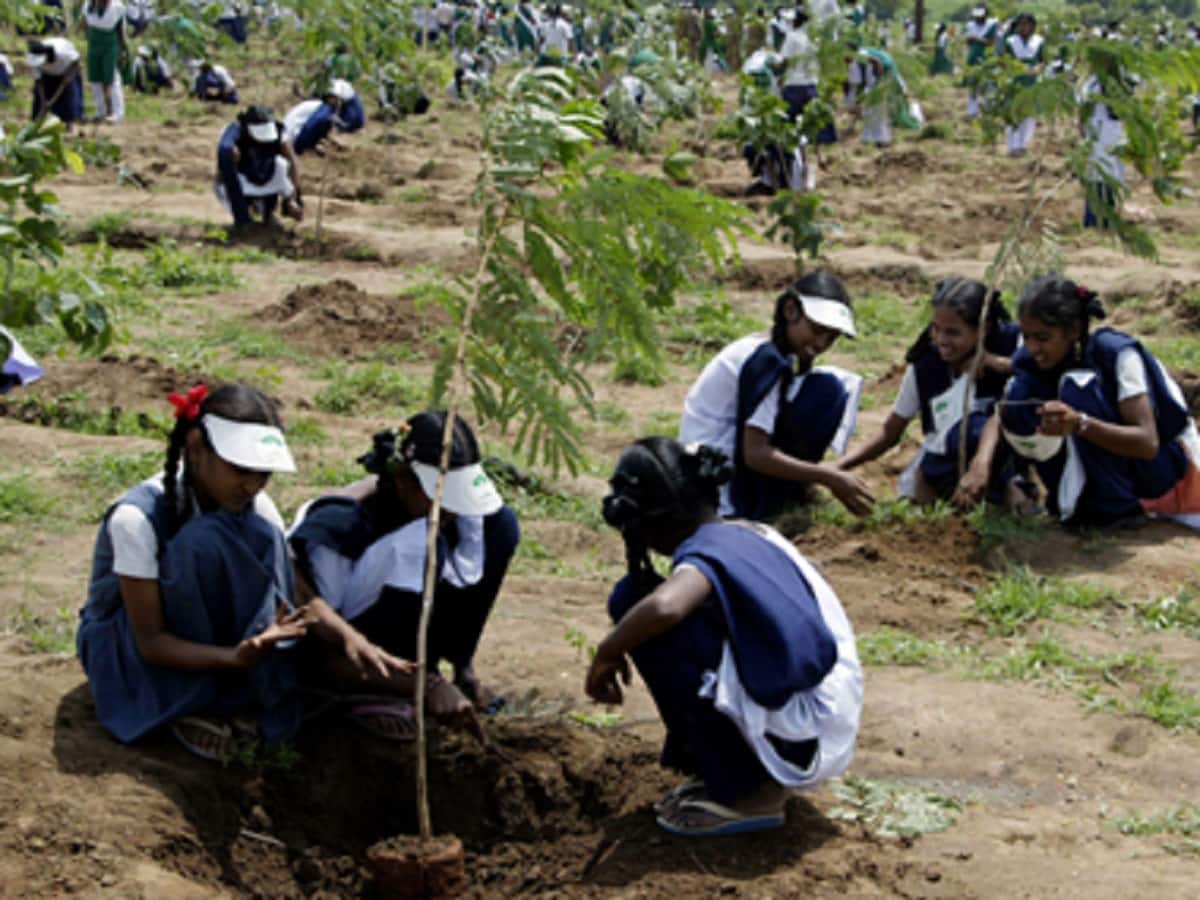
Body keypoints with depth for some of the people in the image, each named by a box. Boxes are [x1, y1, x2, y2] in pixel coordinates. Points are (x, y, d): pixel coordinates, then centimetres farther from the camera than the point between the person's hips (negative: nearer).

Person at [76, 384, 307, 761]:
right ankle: (193, 707, -18)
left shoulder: (255, 506, -13)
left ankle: (243, 699, -17)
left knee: (260, 536, -22)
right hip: (126, 655, -5)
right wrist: (236, 656, -43)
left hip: (211, 632, 5)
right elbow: (150, 642, -27)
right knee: (203, 541, -32)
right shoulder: (137, 517, -29)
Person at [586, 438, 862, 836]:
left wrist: (607, 653, -17)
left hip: (797, 739, -9)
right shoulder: (753, 533, 12)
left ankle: (741, 793, -5)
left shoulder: (705, 552, -14)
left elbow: (664, 606, -36)